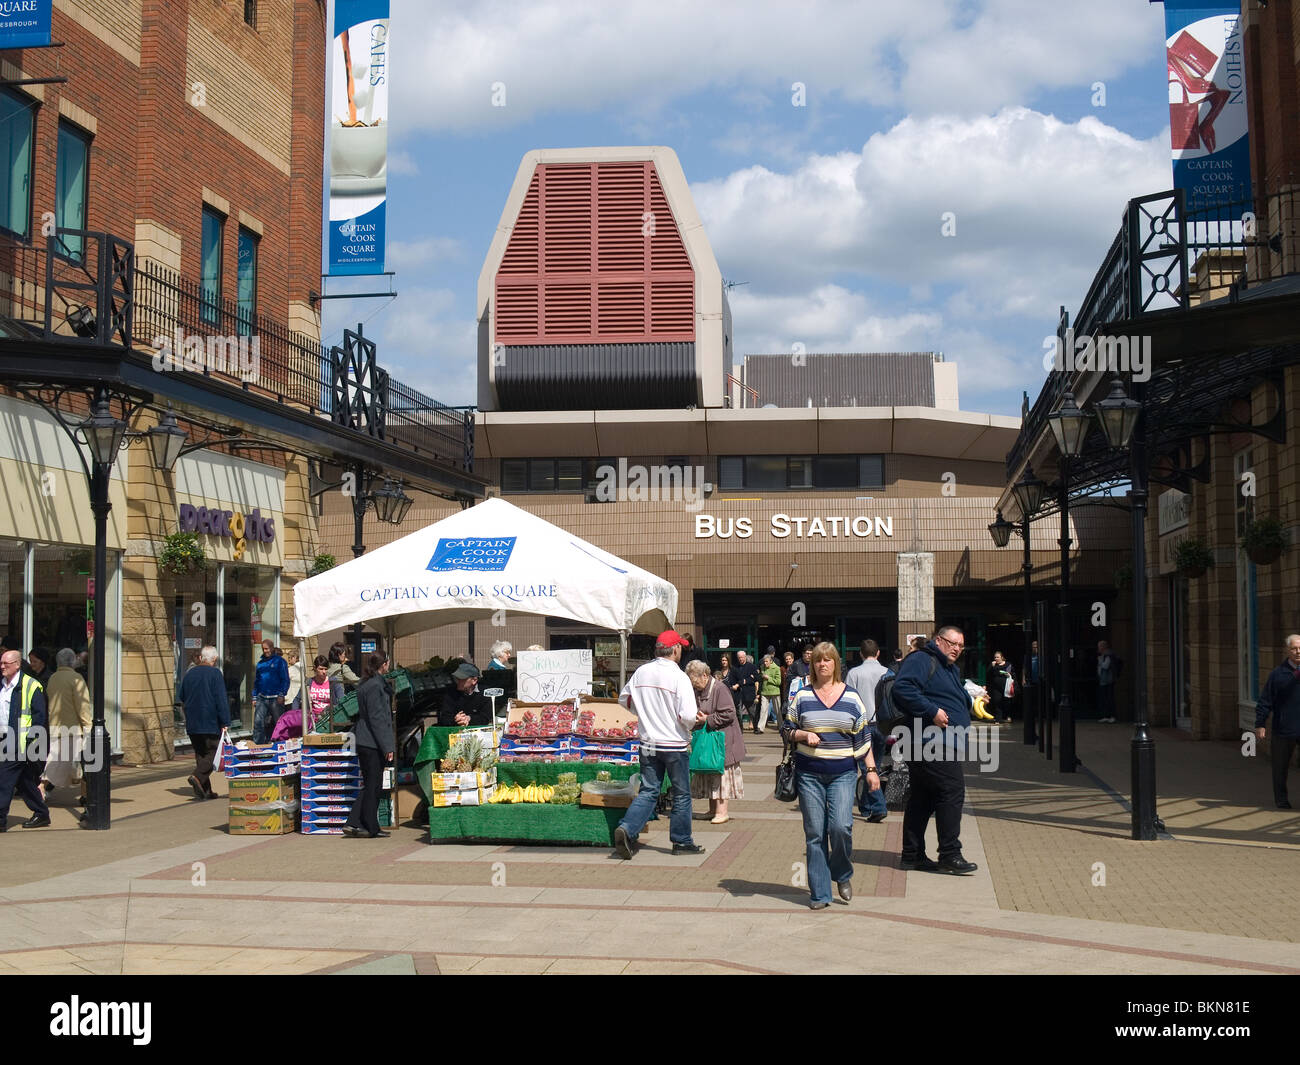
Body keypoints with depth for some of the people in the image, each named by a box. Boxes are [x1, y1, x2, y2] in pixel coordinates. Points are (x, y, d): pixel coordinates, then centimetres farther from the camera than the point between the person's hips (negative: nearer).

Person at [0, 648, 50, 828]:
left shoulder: (31, 686, -8)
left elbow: (39, 716, -11)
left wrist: (31, 742, -16)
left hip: (20, 744, -8)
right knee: (25, 781, 13)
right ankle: (41, 814, 22)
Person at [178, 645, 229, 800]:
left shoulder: (189, 674, 10)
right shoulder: (215, 674, -9)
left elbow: (182, 699, 20)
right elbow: (222, 700, -14)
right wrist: (225, 722, -12)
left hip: (192, 724, 6)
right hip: (211, 723, -6)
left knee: (200, 754, 11)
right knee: (213, 752, 0)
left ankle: (205, 790, 9)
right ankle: (198, 777, -22)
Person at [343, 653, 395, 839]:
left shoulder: (366, 684, 14)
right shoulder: (375, 686, -16)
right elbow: (377, 718, -19)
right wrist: (387, 746, -18)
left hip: (364, 742, 10)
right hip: (373, 742, -10)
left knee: (369, 785, 14)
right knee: (373, 786, 0)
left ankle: (353, 824, 12)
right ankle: (372, 829, 7)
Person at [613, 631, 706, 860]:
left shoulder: (641, 672, -1)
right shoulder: (679, 677, -17)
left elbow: (624, 698, 12)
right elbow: (688, 716, -22)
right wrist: (698, 719, 0)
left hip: (648, 744, 5)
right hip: (675, 744, -5)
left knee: (648, 792, 11)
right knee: (681, 794, 10)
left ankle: (627, 829, -6)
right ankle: (682, 842, 18)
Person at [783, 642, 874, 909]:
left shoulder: (851, 697, 5)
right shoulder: (802, 696, 5)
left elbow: (863, 736, 8)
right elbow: (788, 729, 10)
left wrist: (871, 769, 4)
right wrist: (804, 734, -11)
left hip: (842, 773, -1)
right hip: (809, 773, 1)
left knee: (841, 826, -15)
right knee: (814, 833, 0)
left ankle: (842, 875, 13)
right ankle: (819, 894, 9)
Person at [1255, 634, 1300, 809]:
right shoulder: (1278, 674, 1)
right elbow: (1265, 701, 2)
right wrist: (1260, 725, -3)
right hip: (1283, 729, -1)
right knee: (1280, 767, 9)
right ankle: (1281, 799, 22)